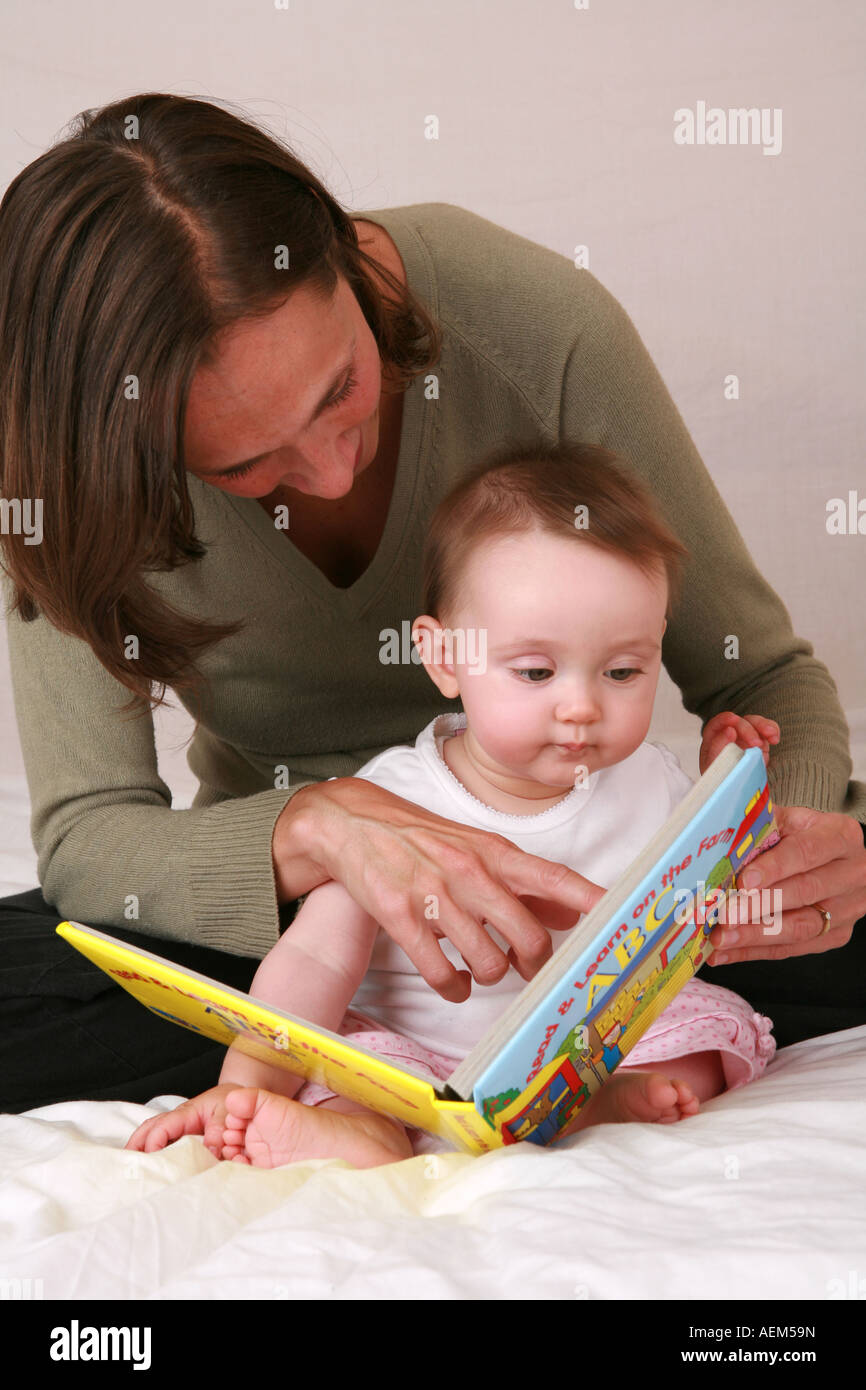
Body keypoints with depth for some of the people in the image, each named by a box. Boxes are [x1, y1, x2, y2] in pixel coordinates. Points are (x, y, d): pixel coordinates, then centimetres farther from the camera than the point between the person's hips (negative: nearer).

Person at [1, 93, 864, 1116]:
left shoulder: (539, 322, -23)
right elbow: (84, 833, -21)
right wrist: (316, 828, -41)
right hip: (276, 902, 1)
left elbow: (760, 672, -12)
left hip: (545, 877, 0)